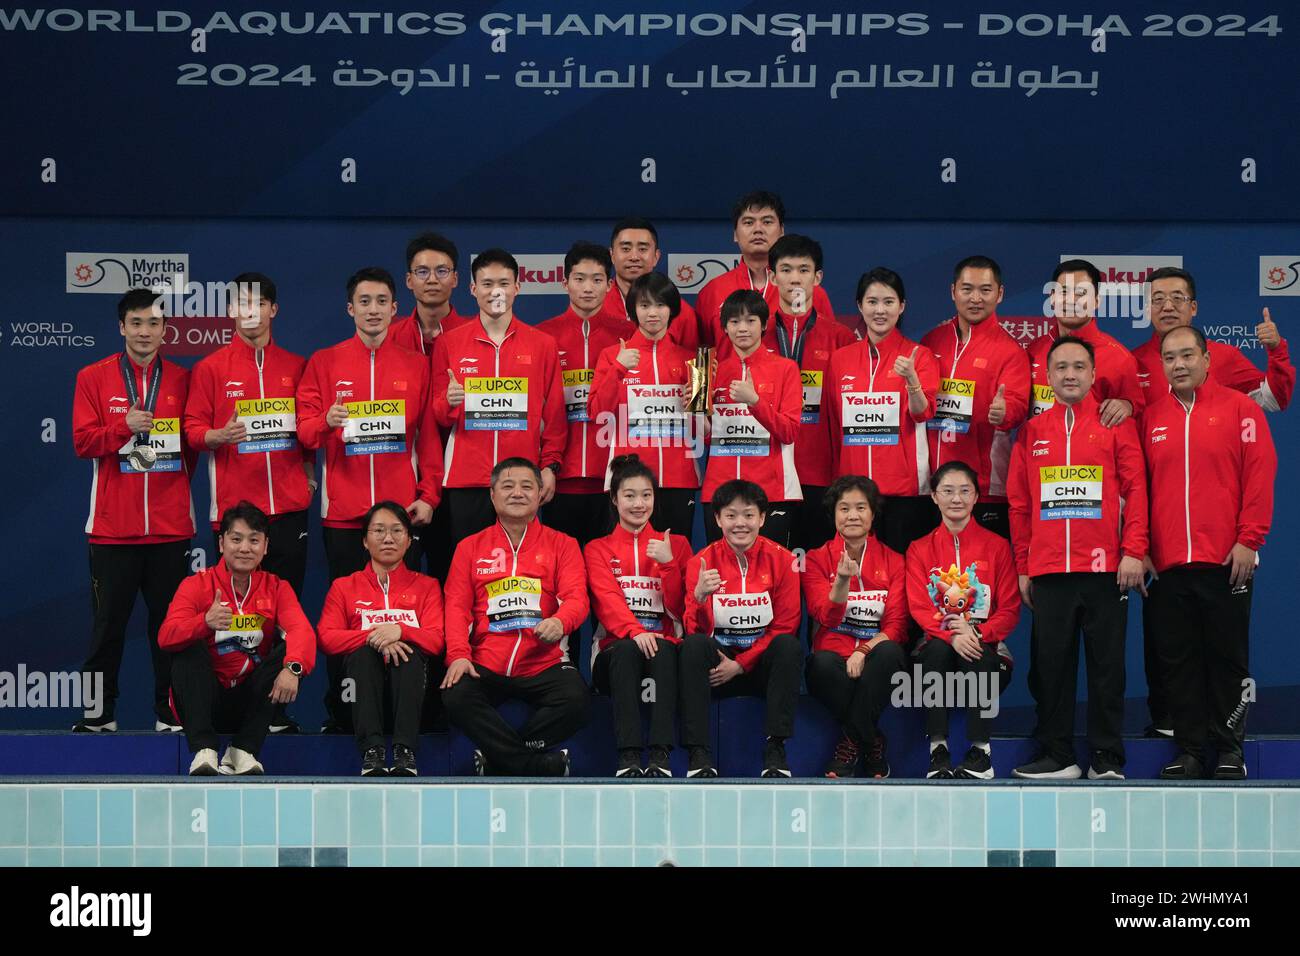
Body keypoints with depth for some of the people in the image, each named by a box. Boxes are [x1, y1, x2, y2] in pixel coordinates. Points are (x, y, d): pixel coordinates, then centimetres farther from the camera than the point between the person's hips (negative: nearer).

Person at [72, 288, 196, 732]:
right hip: (113, 525, -1)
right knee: (108, 621, 3)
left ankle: (169, 712, 10)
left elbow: (194, 444, 12)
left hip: (170, 524, 1)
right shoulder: (94, 378, 4)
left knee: (169, 620, 3)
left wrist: (175, 482, 2)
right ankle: (99, 712, 12)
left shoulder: (182, 380, 8)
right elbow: (83, 441, -3)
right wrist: (125, 426, -16)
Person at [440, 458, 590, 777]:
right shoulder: (471, 547, 16)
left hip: (545, 664, -1)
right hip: (485, 665, 1)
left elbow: (577, 598, -1)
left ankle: (496, 761, -14)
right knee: (456, 697, -31)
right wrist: (458, 655, -11)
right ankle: (543, 767, -23)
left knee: (576, 701, -31)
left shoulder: (561, 544, 13)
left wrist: (560, 622, -26)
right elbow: (457, 606, 7)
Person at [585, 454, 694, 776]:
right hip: (616, 649, 0)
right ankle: (628, 757, -42)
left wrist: (668, 564, -9)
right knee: (627, 649, -36)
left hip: (664, 644, 1)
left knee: (665, 649, -35)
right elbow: (607, 600, -5)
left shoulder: (675, 544, 15)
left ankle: (661, 756, -43)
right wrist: (635, 632, -25)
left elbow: (679, 609, 7)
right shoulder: (598, 549, 14)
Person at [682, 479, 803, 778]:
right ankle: (699, 753, -30)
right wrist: (699, 597, -31)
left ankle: (775, 748, -27)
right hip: (718, 661, 0)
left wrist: (741, 664, -13)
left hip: (762, 664, 0)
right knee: (693, 645, -30)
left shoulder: (781, 560, -2)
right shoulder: (702, 562, -2)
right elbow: (698, 630, -9)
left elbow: (785, 627, -4)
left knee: (790, 646, -30)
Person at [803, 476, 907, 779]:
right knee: (823, 663, -37)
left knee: (889, 652, -35)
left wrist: (864, 651, -19)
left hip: (874, 656, 1)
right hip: (834, 653, 0)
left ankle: (850, 744, -24)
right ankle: (873, 744, -20)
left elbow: (896, 625, 0)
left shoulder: (892, 561, 9)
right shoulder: (818, 559, 7)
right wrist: (842, 579, -26)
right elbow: (827, 618, -7)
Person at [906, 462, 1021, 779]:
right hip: (937, 643, 0)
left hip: (985, 644, 0)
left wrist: (977, 632, -19)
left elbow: (1010, 610, 2)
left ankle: (980, 752, -28)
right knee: (937, 649, -34)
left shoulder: (997, 545, 8)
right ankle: (937, 749, -32)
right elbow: (919, 607, -2)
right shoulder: (920, 549, 10)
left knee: (977, 657, -35)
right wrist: (952, 635, -23)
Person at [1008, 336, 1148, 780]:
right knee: (1050, 664, 4)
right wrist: (1023, 567, 8)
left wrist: (1133, 551, -9)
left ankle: (1107, 758, 8)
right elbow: (1018, 502, 11)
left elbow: (1135, 488, 0)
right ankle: (1056, 756, 12)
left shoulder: (1116, 423, 5)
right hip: (1047, 571, 2)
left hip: (1105, 568, -2)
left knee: (1107, 663, 2)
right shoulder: (1032, 431, 11)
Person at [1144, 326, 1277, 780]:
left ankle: (1229, 748, 9)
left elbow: (1260, 474, -3)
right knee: (1178, 659, 5)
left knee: (1227, 656, 2)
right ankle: (1189, 750, 11)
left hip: (1226, 561, -3)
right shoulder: (1151, 418, 11)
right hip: (1168, 563, 3)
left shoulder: (1239, 408, 2)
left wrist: (1248, 540, -9)